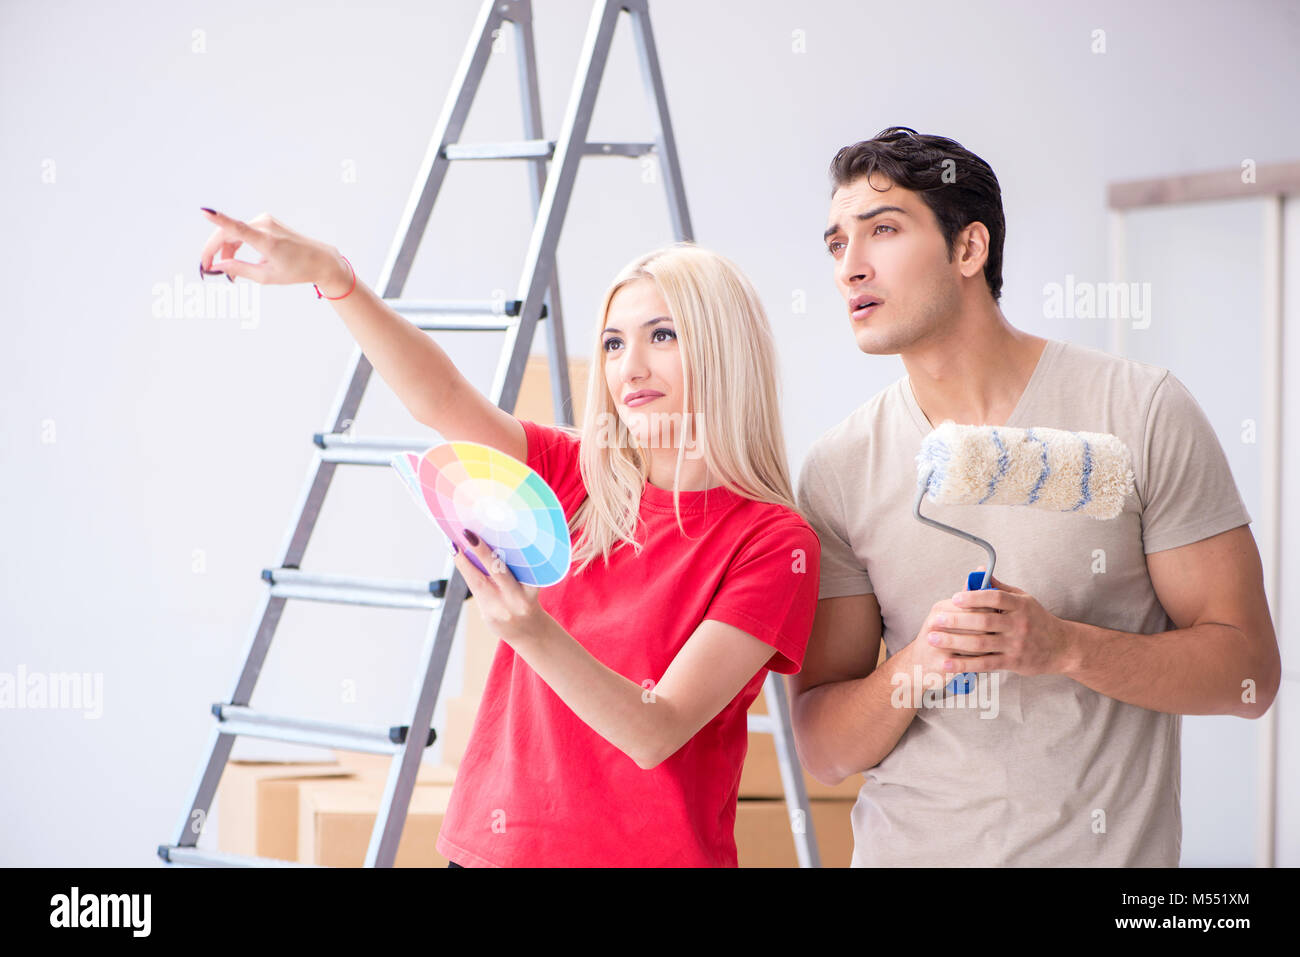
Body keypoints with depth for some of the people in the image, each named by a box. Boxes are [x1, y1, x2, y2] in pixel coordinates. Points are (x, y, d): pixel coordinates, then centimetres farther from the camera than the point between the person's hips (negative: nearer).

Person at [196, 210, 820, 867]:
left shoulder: (772, 543, -10)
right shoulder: (576, 480, 6)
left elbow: (657, 734, -18)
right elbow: (439, 396, -5)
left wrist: (534, 635, -33)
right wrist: (328, 272, -20)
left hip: (645, 852, -4)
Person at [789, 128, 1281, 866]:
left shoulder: (1141, 413, -7)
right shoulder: (838, 472, -1)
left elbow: (1249, 671, -8)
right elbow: (823, 751, 0)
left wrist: (1063, 647, -21)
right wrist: (915, 665, -19)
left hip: (1101, 848, -2)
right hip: (907, 848, 2)